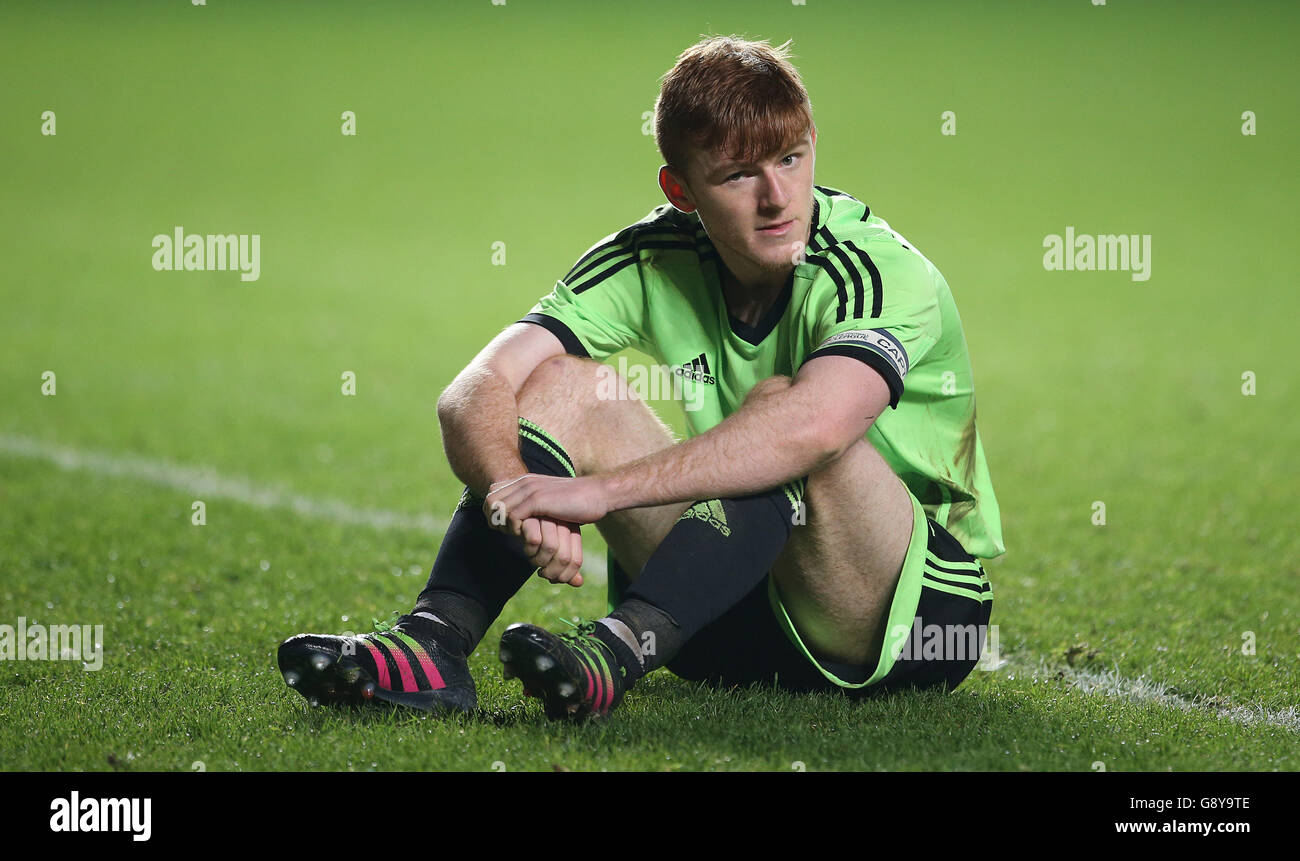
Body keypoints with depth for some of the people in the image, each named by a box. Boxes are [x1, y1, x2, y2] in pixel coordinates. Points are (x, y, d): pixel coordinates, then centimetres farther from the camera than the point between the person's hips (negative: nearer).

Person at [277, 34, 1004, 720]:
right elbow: (474, 394, -15)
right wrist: (519, 497, -39)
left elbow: (815, 427, -42)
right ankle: (434, 642, -28)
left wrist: (599, 490, -45)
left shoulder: (886, 272, -20)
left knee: (782, 402, -31)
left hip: (925, 613, -5)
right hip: (740, 605, 5)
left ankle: (617, 652, -45)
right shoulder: (653, 262, -4)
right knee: (563, 383, -11)